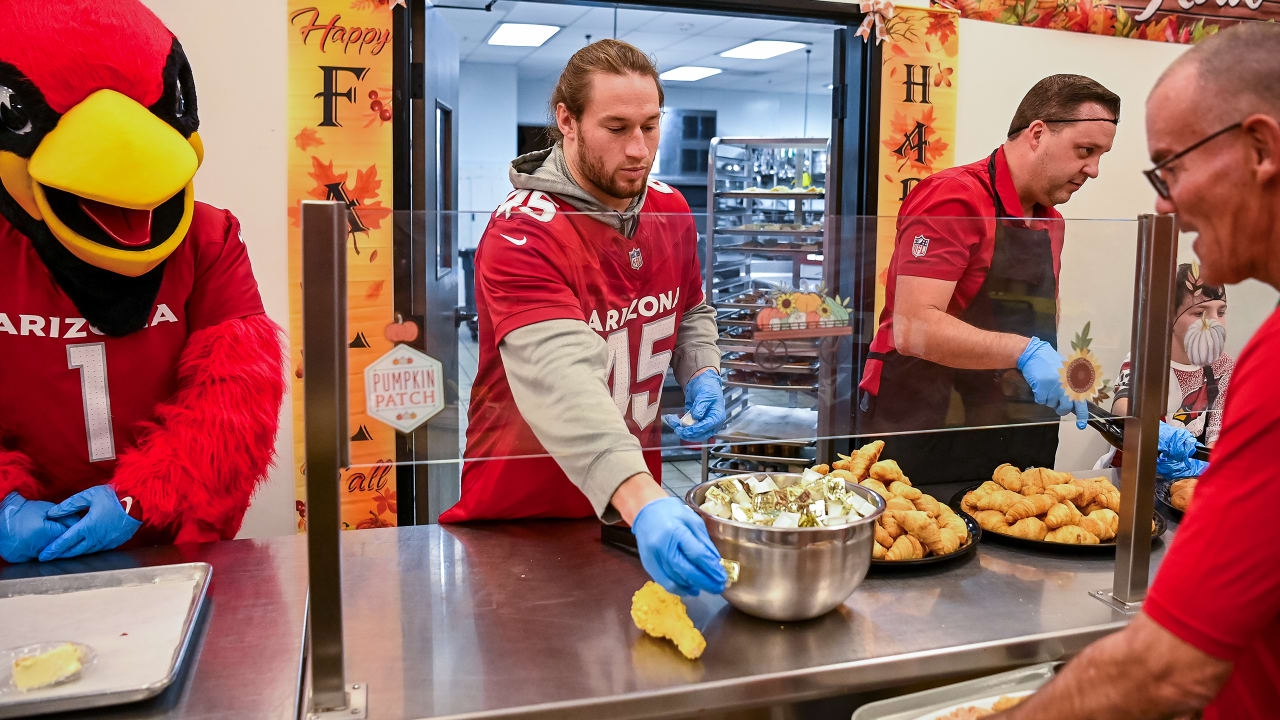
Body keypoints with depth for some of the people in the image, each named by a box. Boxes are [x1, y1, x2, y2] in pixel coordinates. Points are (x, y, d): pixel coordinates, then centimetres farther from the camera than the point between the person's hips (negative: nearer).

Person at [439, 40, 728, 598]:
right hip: (520, 510, -5)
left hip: (640, 496, 6)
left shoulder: (671, 211, -2)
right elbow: (560, 378, -38)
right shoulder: (522, 233, -24)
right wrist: (641, 500, -50)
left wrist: (701, 374, -5)